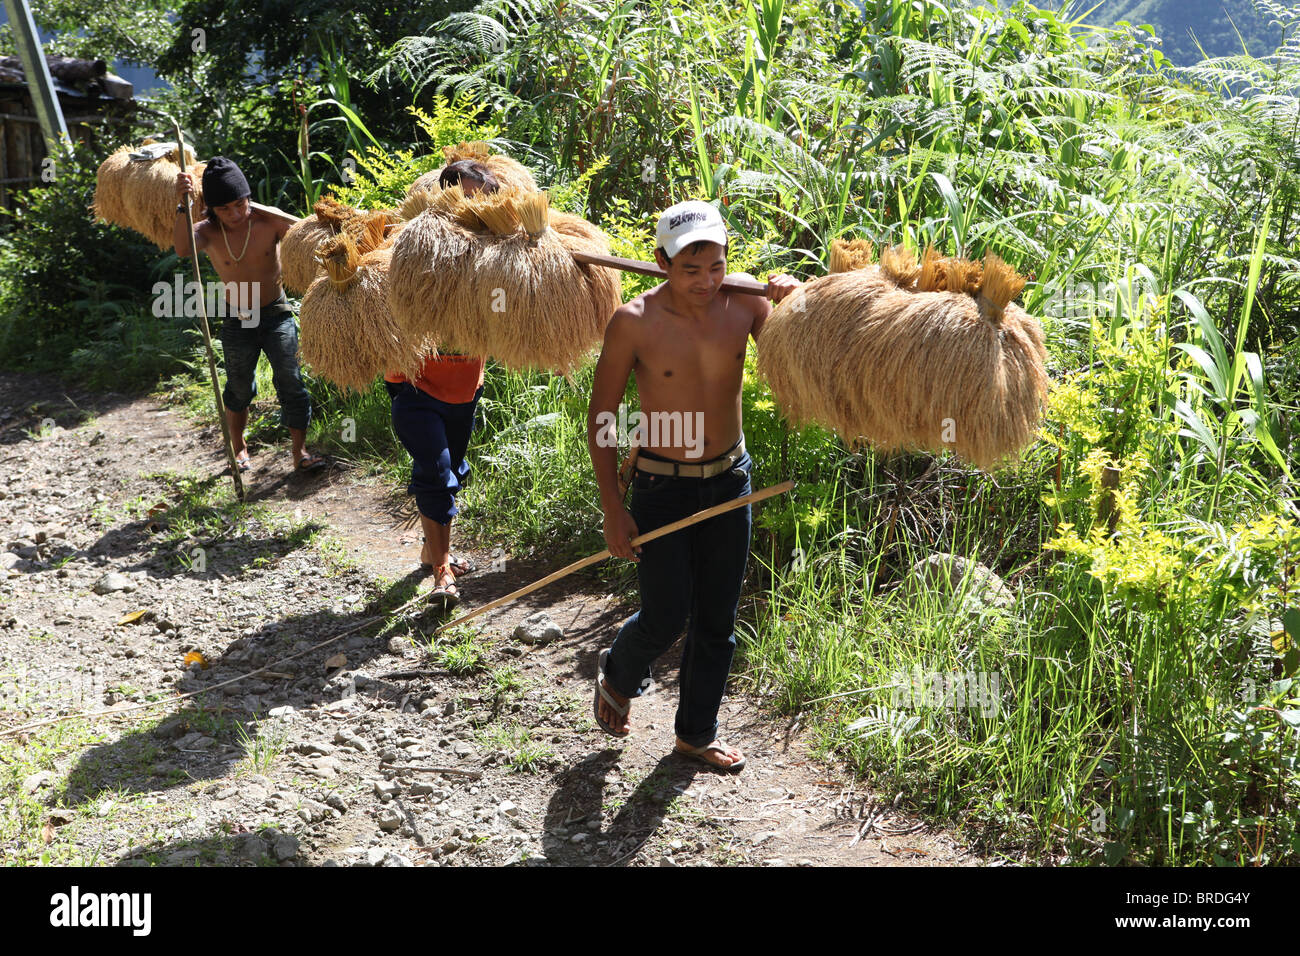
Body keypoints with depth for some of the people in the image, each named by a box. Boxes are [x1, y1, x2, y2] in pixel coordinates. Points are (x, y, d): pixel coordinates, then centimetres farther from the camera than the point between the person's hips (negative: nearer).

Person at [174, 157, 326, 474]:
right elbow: (183, 249, -36)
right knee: (239, 388, 15)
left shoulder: (268, 221, -14)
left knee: (291, 383, -6)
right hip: (236, 321, 1)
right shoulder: (208, 232, -13)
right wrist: (182, 206, -47)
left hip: (276, 314, -1)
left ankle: (299, 453, 5)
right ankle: (239, 449, 37)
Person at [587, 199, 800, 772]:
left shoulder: (744, 304, -8)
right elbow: (601, 416, -9)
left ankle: (696, 733, 31)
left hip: (730, 481, 4)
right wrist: (612, 509, -10)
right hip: (662, 486, -3)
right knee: (666, 618, 1)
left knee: (717, 621, 11)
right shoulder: (634, 322, -16)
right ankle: (617, 677, 35)